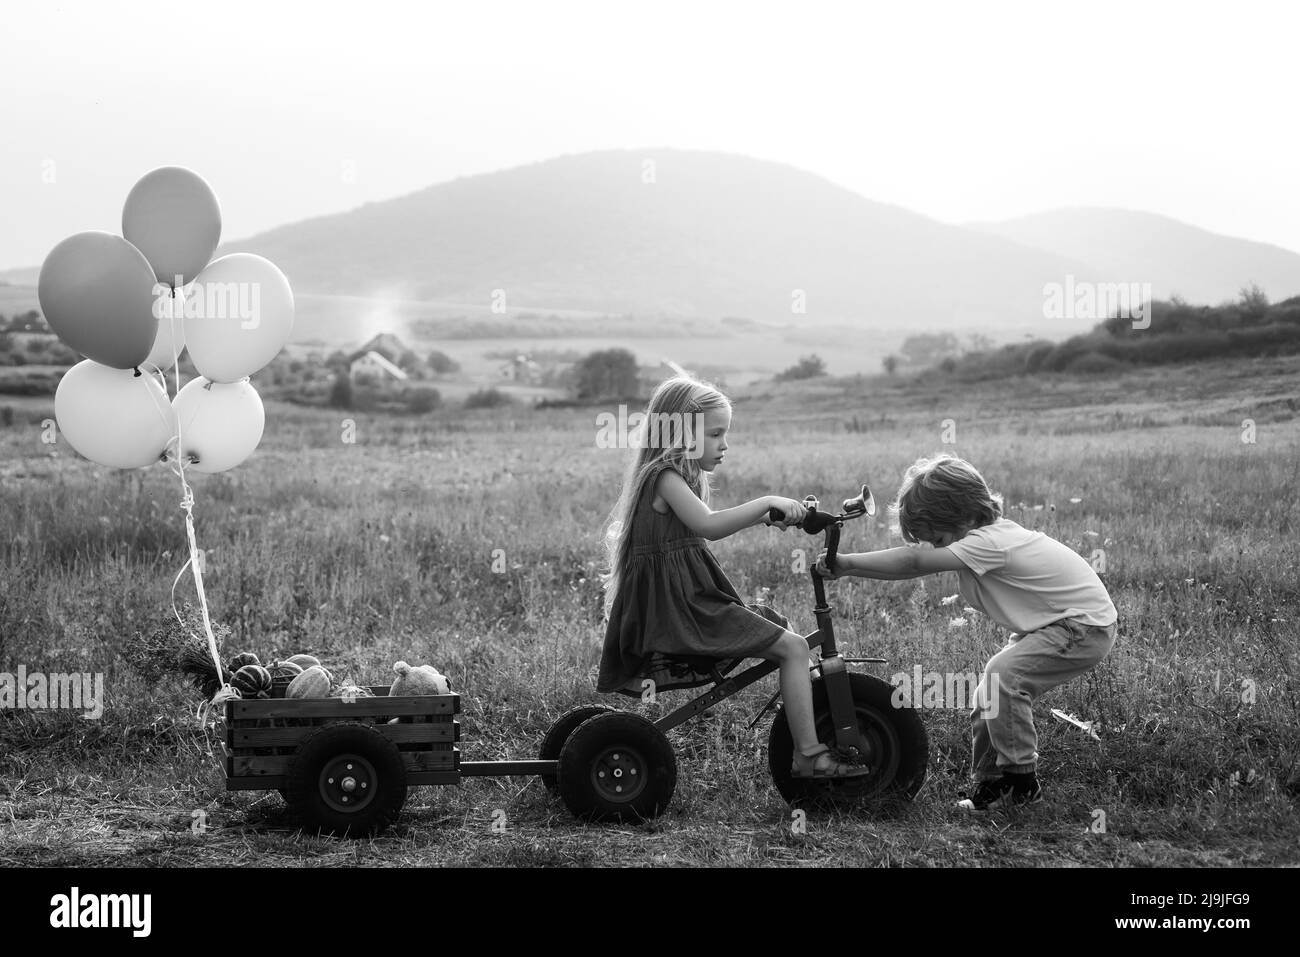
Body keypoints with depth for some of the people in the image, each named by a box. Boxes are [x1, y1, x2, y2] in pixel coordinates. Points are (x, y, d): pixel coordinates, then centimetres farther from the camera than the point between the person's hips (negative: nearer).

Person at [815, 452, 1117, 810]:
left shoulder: (988, 543, -29)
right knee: (991, 698, 3)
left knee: (1004, 675, -25)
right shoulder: (988, 533, 3)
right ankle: (990, 784, 14)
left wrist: (846, 563, -35)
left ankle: (1021, 782, -12)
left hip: (1087, 625, -10)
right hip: (1056, 621, 10)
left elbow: (914, 563, -36)